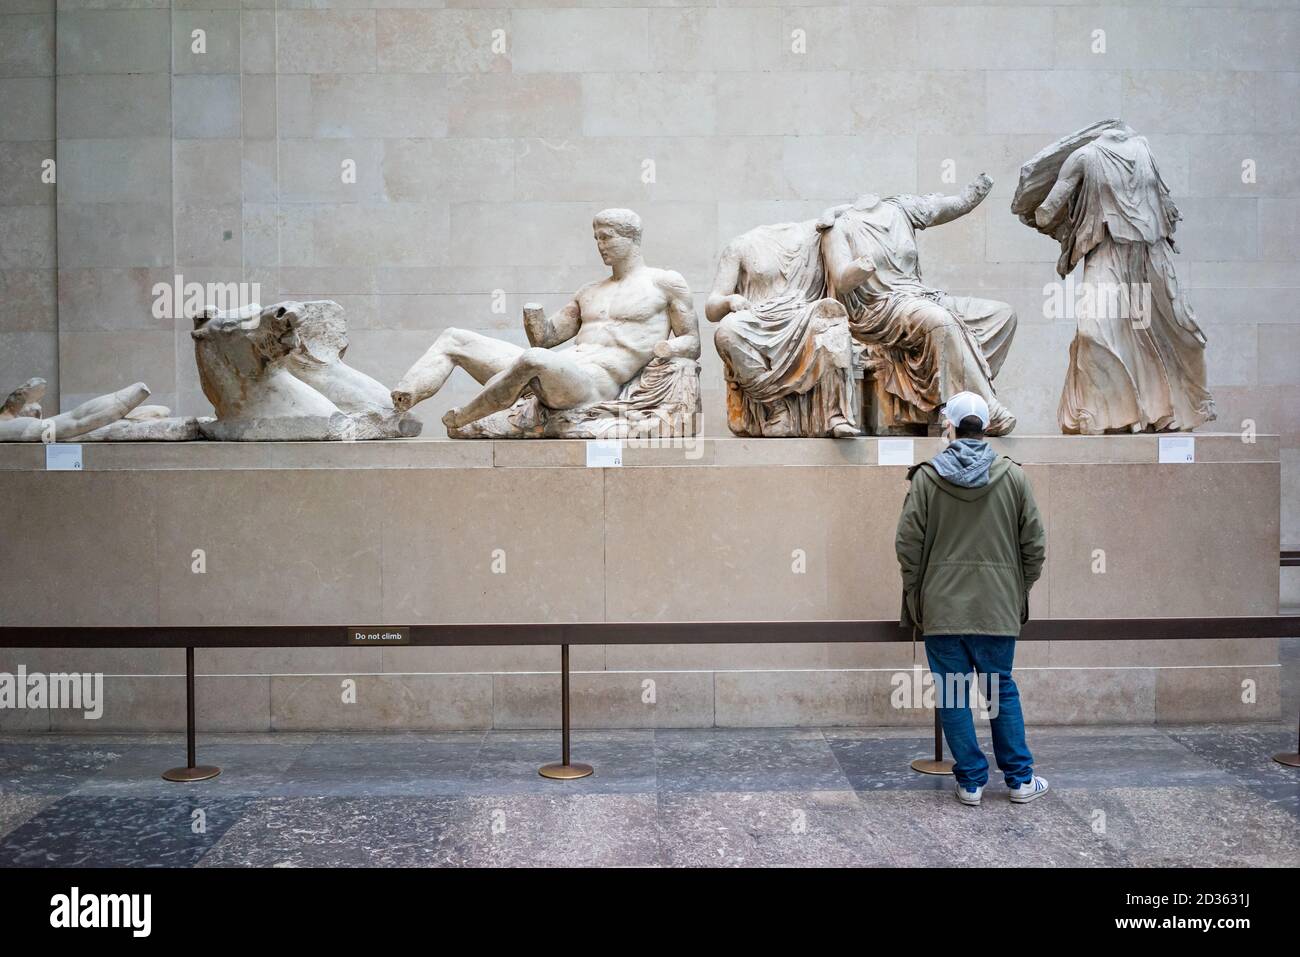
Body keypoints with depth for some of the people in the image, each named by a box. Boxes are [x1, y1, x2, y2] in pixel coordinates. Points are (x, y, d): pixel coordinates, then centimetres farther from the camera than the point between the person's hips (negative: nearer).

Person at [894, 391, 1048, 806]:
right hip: (997, 607, 2)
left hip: (941, 607, -1)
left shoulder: (926, 477, -5)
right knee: (1003, 691, 14)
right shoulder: (1013, 476, -1)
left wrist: (914, 597, 7)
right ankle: (1020, 780, 20)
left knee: (952, 694, 7)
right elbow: (1034, 545, 2)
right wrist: (1020, 590, 15)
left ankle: (971, 781, 13)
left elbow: (907, 545, -5)